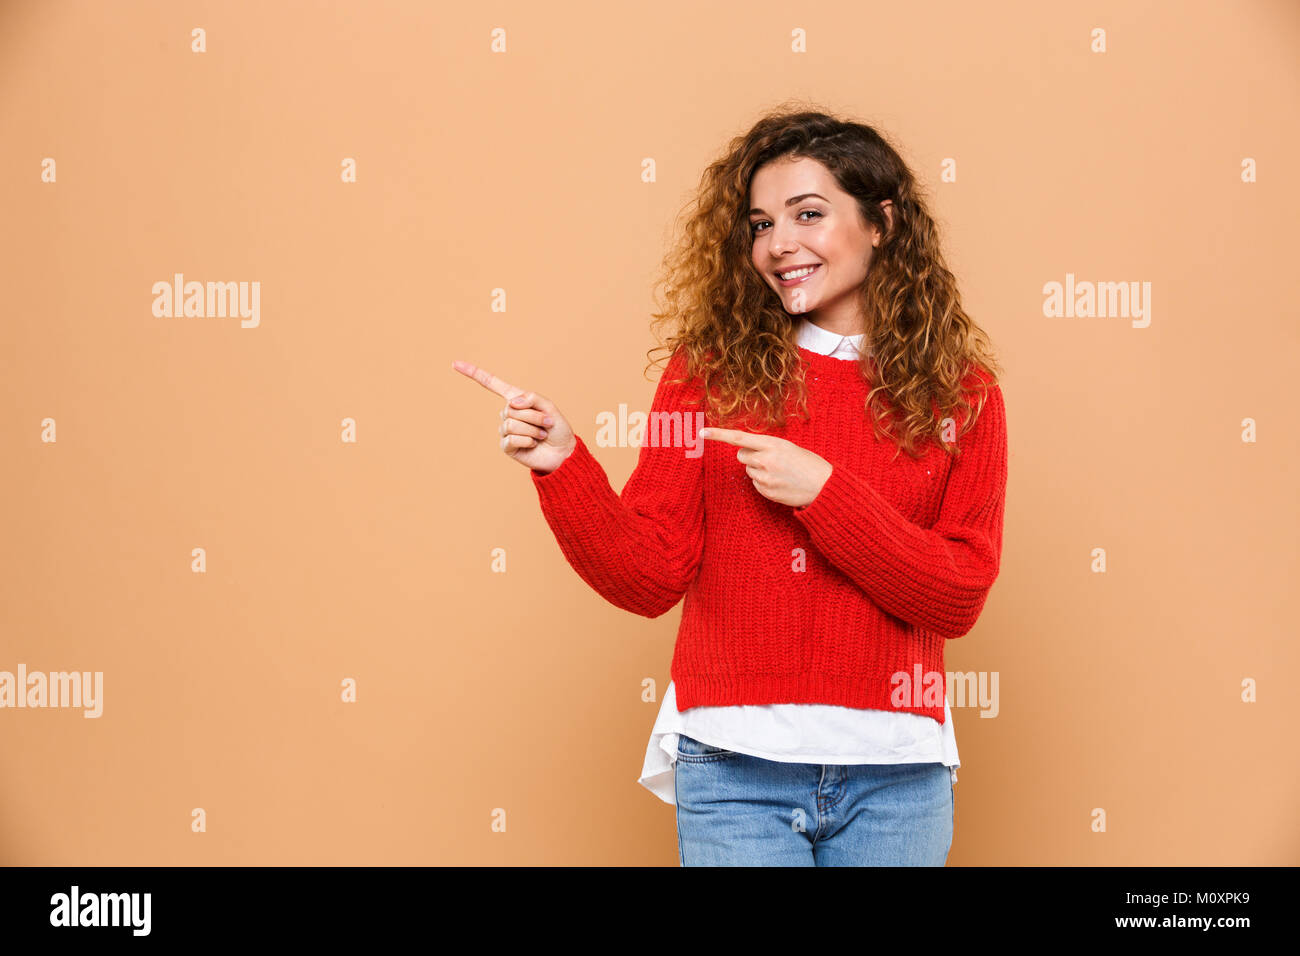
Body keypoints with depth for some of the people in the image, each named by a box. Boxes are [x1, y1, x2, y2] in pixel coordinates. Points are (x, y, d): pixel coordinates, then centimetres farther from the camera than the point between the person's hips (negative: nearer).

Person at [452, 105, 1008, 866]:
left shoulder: (961, 395, 2)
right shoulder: (712, 370, 2)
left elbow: (959, 597, -6)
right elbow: (649, 579, -1)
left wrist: (824, 493, -14)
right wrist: (564, 467, -15)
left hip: (896, 774, 1)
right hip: (734, 766, -1)